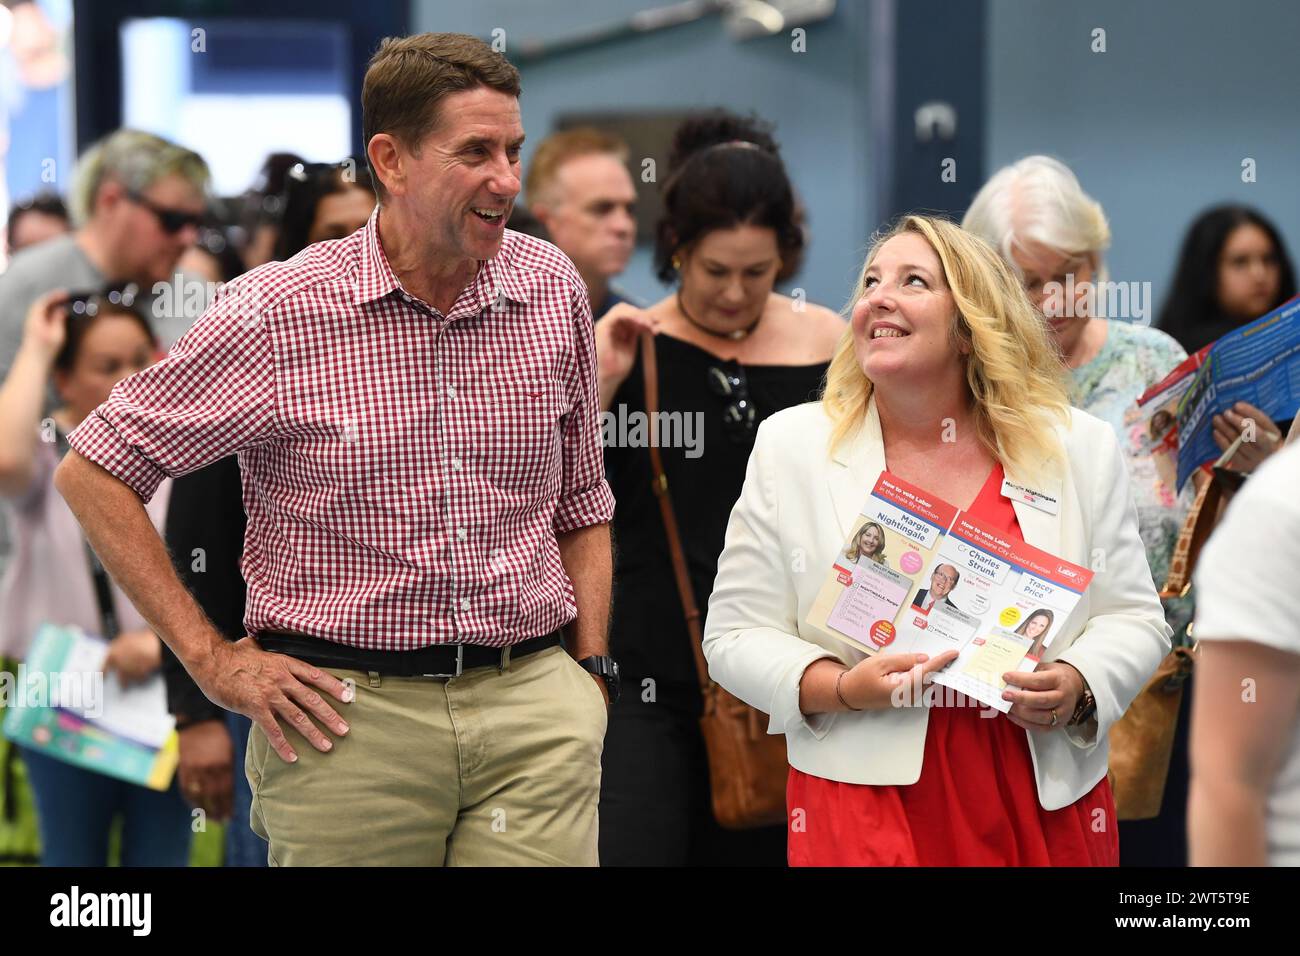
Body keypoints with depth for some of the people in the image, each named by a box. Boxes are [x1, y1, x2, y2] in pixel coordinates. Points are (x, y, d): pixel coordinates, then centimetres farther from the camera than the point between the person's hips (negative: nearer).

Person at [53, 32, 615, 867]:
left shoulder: (553, 291, 5)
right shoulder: (280, 314, -8)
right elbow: (95, 472, -2)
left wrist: (591, 669, 7)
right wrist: (212, 659, -3)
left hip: (535, 708, 3)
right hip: (348, 716, -3)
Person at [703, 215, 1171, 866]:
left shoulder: (1080, 446, 4)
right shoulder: (789, 446, 2)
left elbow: (1134, 617, 8)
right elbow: (737, 635, 2)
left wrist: (1077, 686, -12)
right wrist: (841, 689, -16)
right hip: (863, 800, -1)